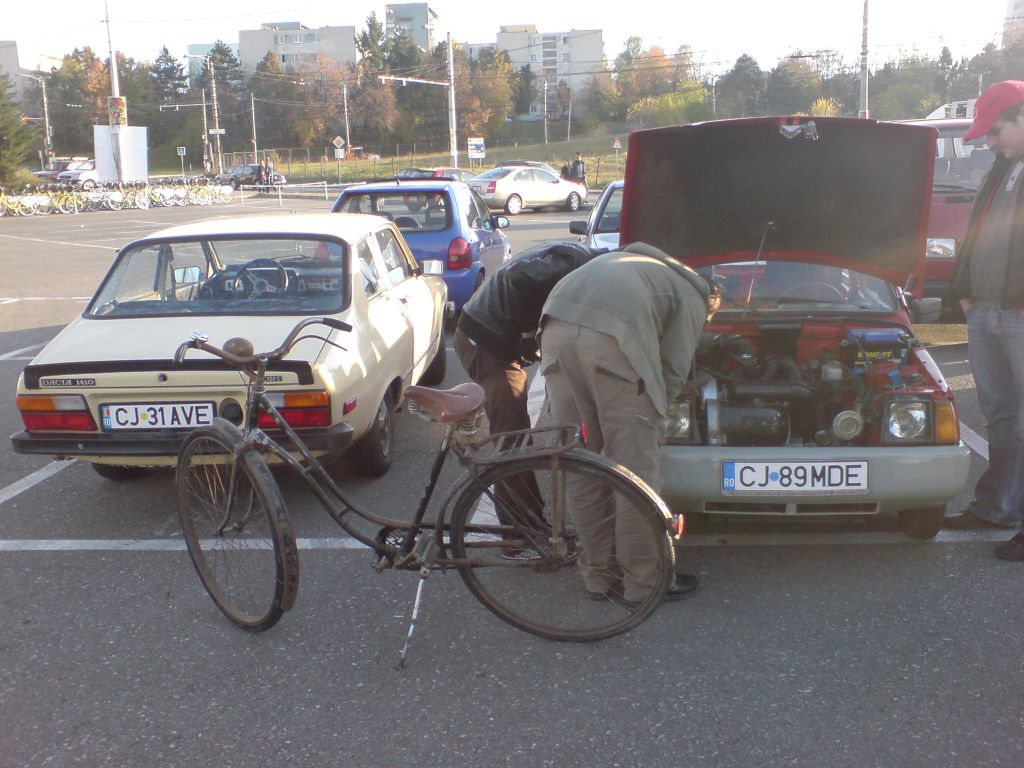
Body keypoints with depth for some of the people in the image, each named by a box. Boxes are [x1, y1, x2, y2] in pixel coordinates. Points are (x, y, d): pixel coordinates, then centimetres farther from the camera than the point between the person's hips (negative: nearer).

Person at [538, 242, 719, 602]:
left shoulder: (629, 261, 41)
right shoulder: (691, 296, 22)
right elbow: (673, 370, 13)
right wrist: (649, 412, 29)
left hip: (555, 326, 6)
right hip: (612, 340, -6)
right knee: (635, 472, 7)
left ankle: (599, 576, 26)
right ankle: (642, 583, 18)